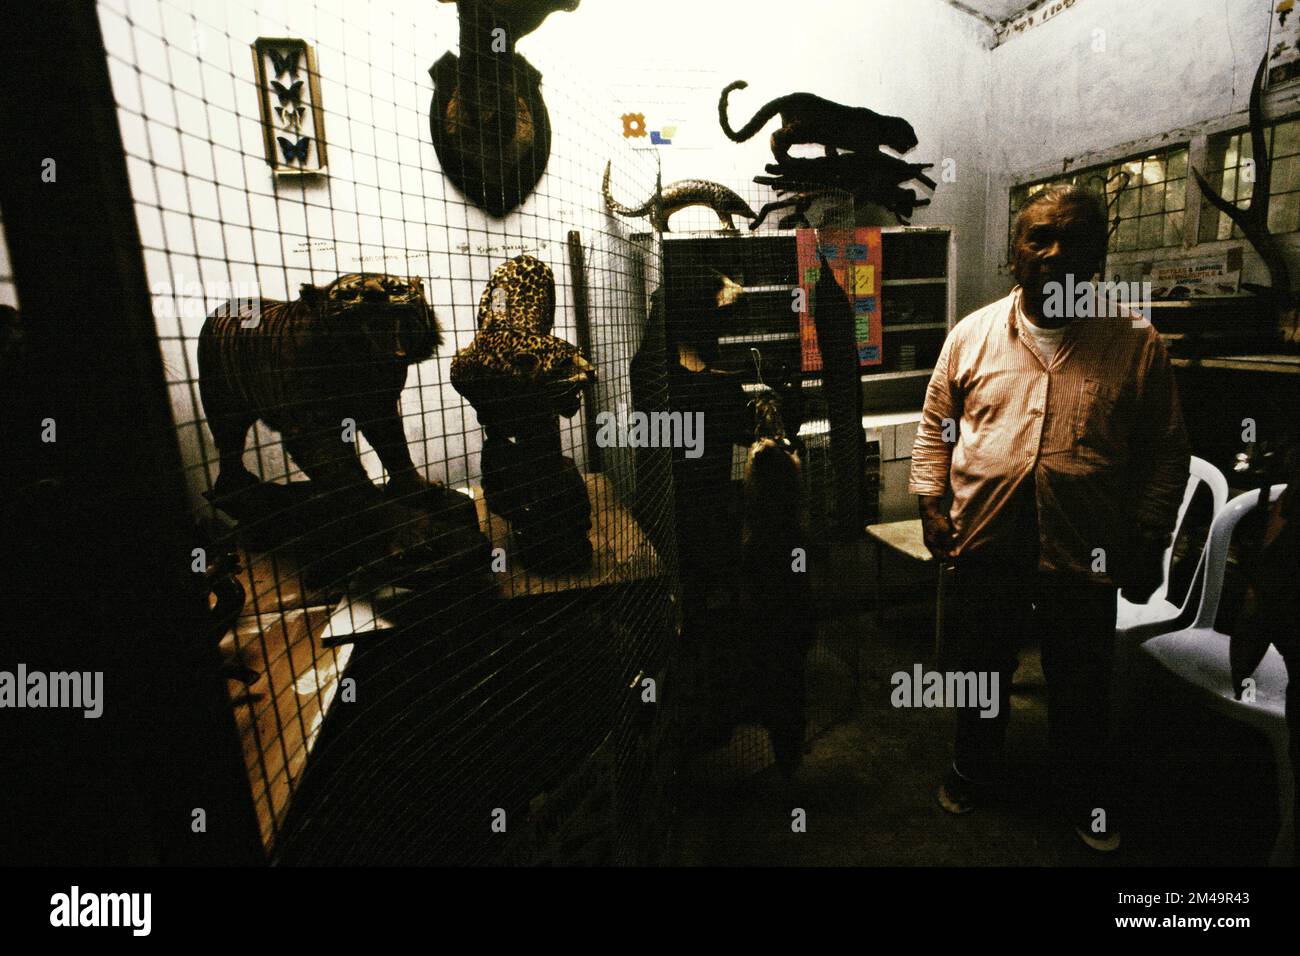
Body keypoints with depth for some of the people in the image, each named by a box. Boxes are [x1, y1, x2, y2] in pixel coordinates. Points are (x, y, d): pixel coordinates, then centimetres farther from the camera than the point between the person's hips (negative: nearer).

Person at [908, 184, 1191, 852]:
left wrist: (1148, 541, -2)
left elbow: (1164, 451, 2)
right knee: (981, 670, 18)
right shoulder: (972, 334, 0)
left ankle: (1083, 793, 44)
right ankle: (974, 766, 43)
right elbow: (935, 425, 6)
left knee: (1080, 685, 18)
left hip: (1085, 553, 0)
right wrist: (930, 503, -2)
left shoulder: (1136, 342, -2)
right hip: (984, 546, 1)